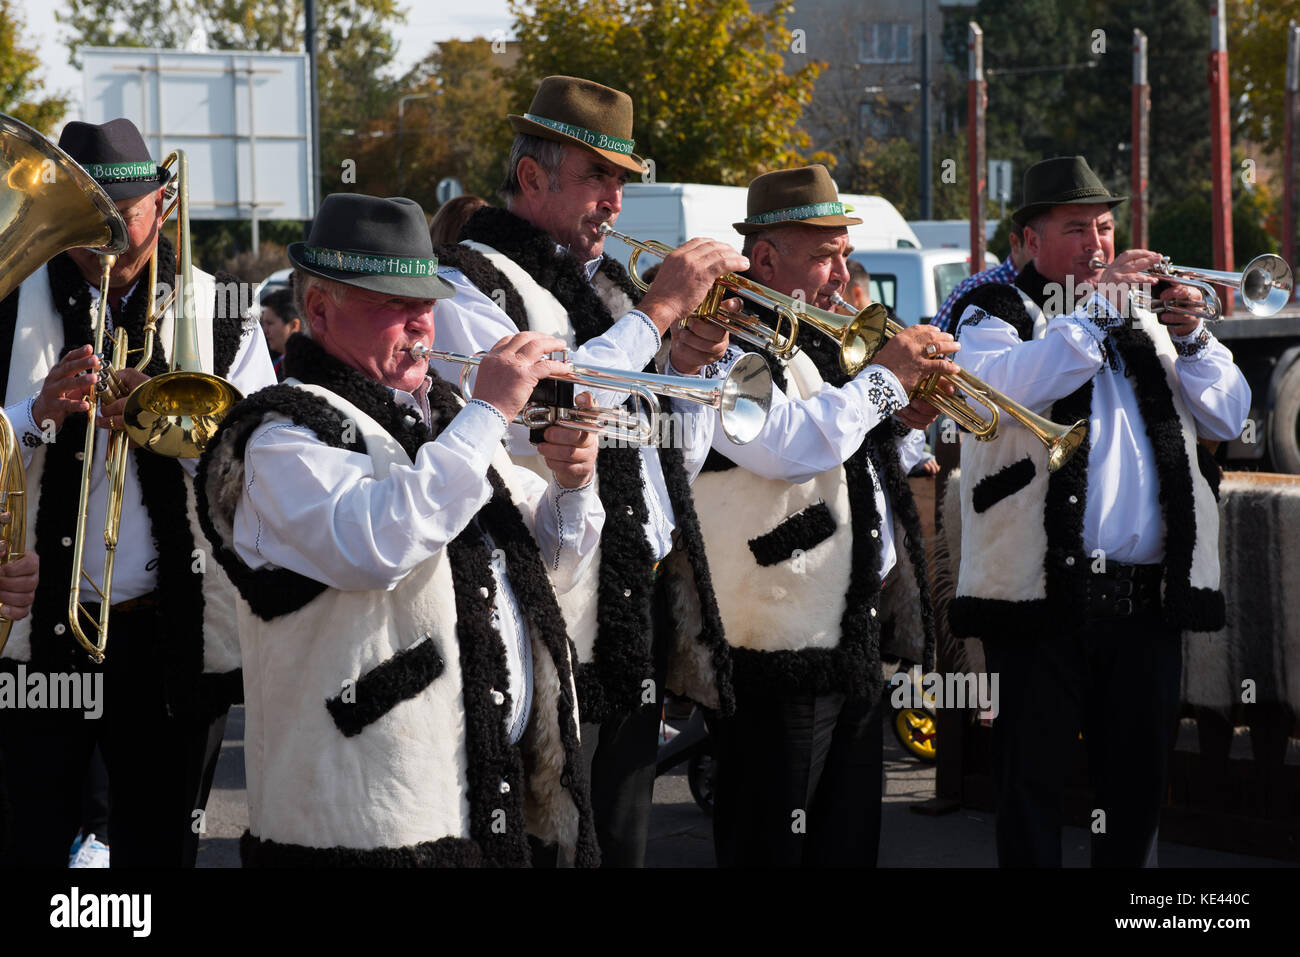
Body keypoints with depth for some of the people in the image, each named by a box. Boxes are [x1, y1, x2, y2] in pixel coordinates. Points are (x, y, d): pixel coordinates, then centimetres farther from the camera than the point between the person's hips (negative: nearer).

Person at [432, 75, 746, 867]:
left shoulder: (605, 281, 18)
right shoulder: (467, 285, -6)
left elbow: (676, 462, 21)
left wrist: (692, 360, 2)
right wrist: (655, 313, -18)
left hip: (642, 615, 8)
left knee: (623, 843, 12)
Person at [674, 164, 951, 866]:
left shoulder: (817, 344, 16)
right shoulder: (730, 347, -13)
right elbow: (792, 447, -29)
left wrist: (905, 416, 8)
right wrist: (882, 378, -17)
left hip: (849, 636, 10)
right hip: (780, 648, -10)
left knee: (847, 840, 14)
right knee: (774, 845, -4)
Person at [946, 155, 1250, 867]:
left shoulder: (1141, 316, 18)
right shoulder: (995, 313, 4)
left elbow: (1228, 418, 13)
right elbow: (1003, 388, -19)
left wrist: (1190, 337, -3)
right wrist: (1091, 309, -17)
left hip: (1148, 593, 5)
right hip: (1045, 590, -5)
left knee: (1139, 780, 10)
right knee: (1033, 780, 0)